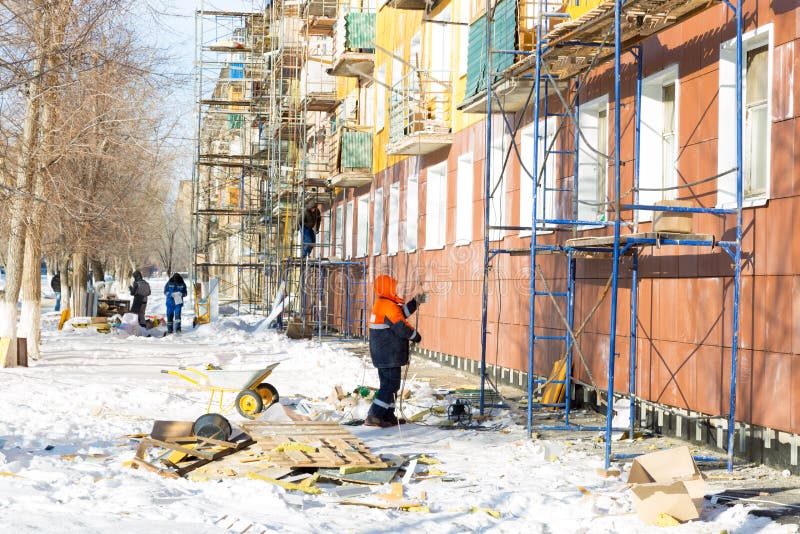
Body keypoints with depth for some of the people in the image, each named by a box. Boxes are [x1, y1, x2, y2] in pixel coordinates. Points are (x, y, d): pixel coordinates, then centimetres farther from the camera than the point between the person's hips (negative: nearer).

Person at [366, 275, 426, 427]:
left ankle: (388, 416, 21)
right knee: (391, 385, -7)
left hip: (382, 356, 10)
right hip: (390, 356, -10)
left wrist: (415, 302, 18)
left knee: (388, 385, 16)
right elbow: (401, 327, -21)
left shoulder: (380, 304, 13)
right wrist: (416, 336, -4)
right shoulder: (389, 306, -19)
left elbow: (401, 314, 21)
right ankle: (374, 416, -10)